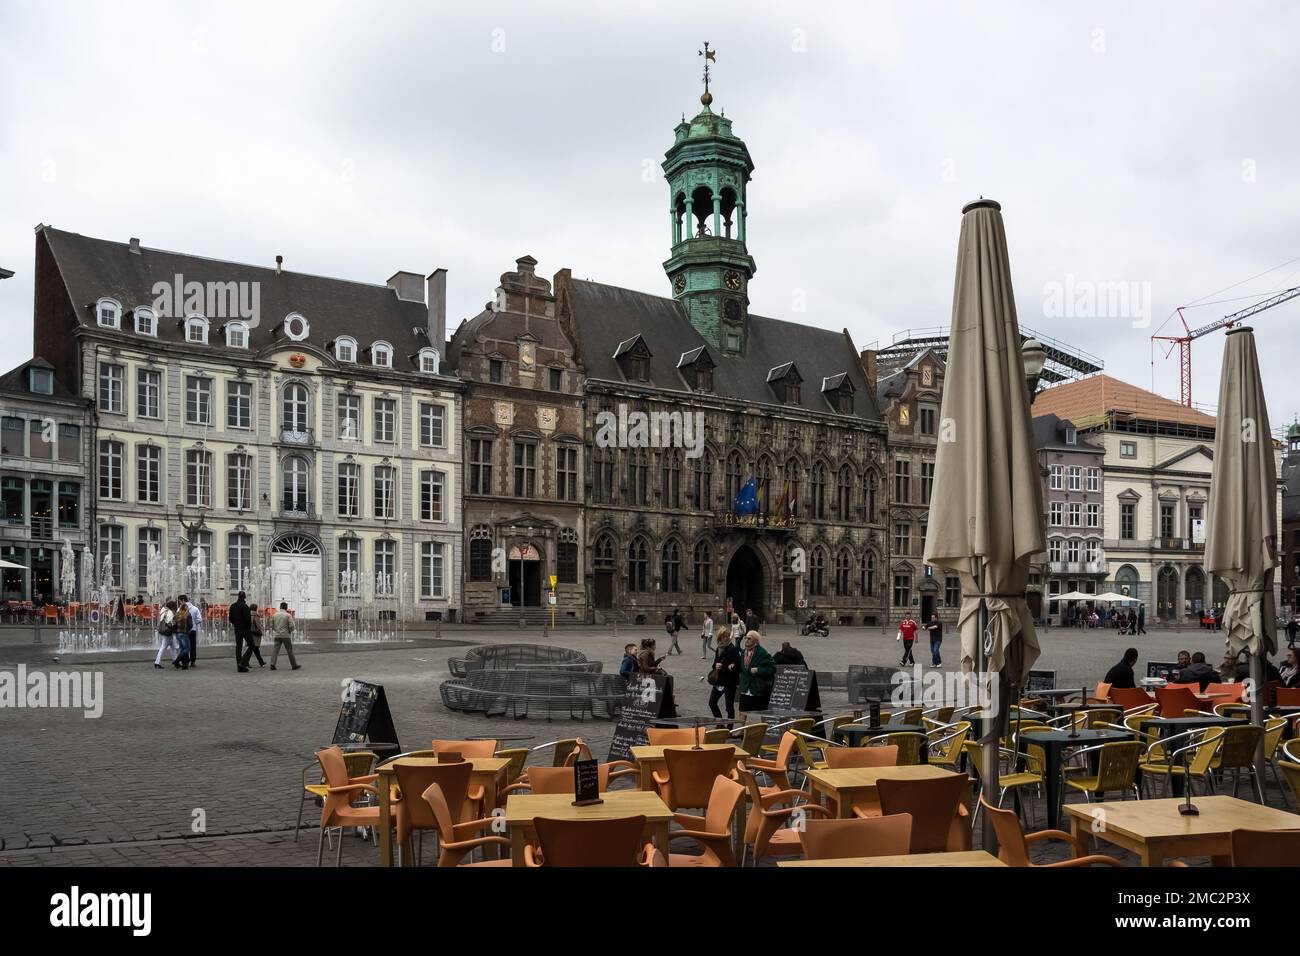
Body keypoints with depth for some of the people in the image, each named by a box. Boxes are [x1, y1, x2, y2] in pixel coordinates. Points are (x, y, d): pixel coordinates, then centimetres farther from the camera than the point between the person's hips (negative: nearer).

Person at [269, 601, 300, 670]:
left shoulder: (274, 615, 5)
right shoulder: (287, 615, -8)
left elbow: (271, 626, 8)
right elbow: (291, 626, -13)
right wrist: (290, 631, 7)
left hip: (277, 635, 4)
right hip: (285, 635, -4)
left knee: (275, 649, 1)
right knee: (290, 650, 4)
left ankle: (272, 664, -13)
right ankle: (294, 665, 11)